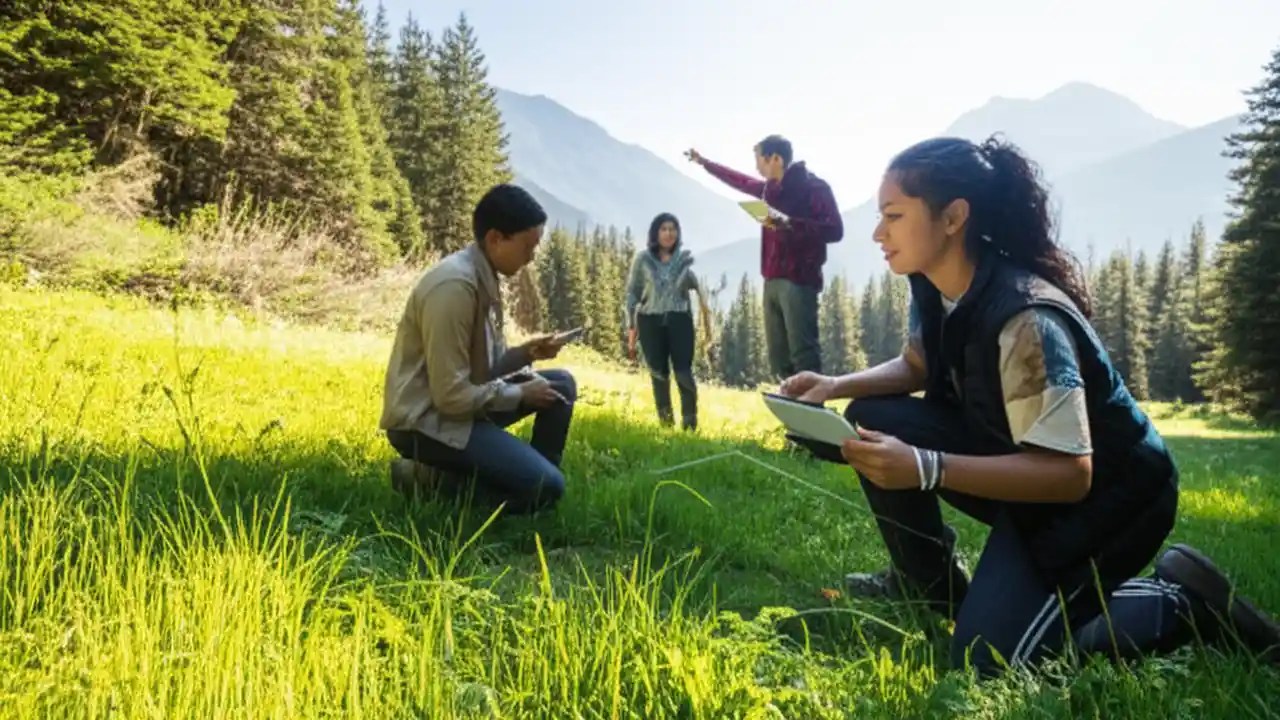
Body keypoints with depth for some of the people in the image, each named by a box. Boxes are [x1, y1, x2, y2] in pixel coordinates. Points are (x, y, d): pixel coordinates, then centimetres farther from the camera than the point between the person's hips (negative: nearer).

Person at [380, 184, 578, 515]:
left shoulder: (483, 276, 6)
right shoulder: (455, 285, -23)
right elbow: (451, 395, -24)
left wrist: (525, 353, -3)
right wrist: (521, 394, -12)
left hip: (461, 400, 10)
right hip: (427, 419, -10)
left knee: (562, 384, 10)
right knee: (546, 487, -19)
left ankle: (535, 472, 9)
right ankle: (435, 478, -5)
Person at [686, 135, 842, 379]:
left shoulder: (814, 187, -4)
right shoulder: (771, 188, 19)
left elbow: (834, 230, -13)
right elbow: (741, 181, 37)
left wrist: (789, 223, -22)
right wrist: (704, 162, 45)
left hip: (799, 281, -8)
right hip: (773, 281, 8)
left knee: (804, 355, -15)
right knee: (779, 358, 4)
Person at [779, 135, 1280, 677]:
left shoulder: (1024, 317, -33)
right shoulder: (932, 287, -7)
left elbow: (1068, 473, -32)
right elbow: (917, 367, 10)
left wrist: (924, 468, -40)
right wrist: (835, 386, -10)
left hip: (1105, 496, -8)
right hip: (1021, 463, 8)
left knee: (989, 657, -14)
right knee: (875, 421, -10)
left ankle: (1183, 602, 5)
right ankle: (931, 584, 10)